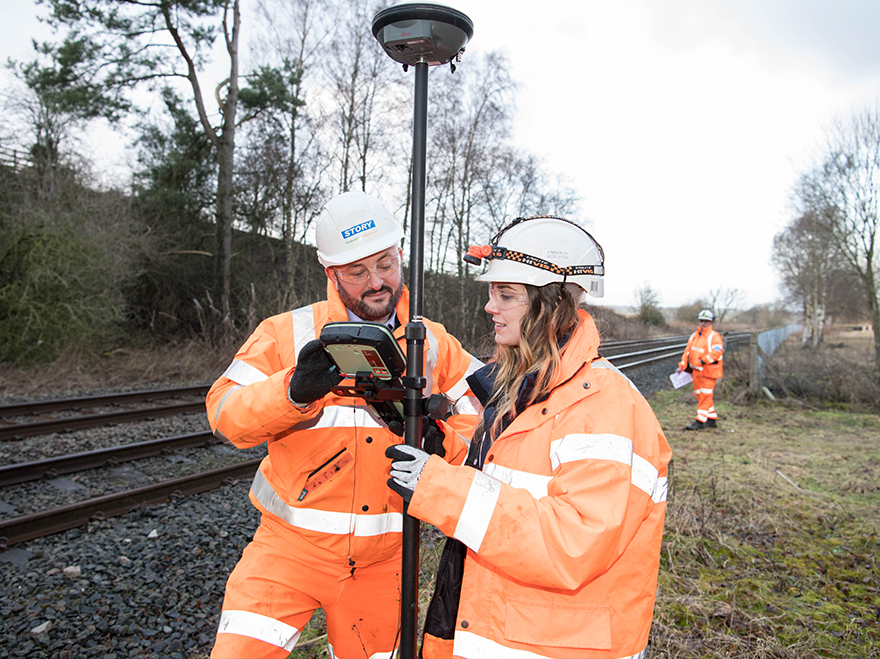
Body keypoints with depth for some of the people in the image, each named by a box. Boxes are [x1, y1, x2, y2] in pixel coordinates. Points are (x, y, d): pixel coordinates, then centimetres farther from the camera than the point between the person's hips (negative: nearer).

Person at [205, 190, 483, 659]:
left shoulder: (433, 345, 0)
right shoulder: (289, 333, -7)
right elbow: (225, 414, -12)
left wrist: (441, 442, -20)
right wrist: (294, 390, -31)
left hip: (383, 560, 3)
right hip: (292, 546, -2)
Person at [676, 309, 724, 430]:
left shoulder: (715, 336, -7)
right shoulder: (694, 335, 14)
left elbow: (716, 352, -19)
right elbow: (687, 351, 15)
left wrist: (704, 360, -24)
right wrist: (682, 366, 9)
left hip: (708, 371, -8)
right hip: (696, 371, 8)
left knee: (705, 396, -6)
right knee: (700, 396, 12)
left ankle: (700, 421, -6)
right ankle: (712, 419, 24)